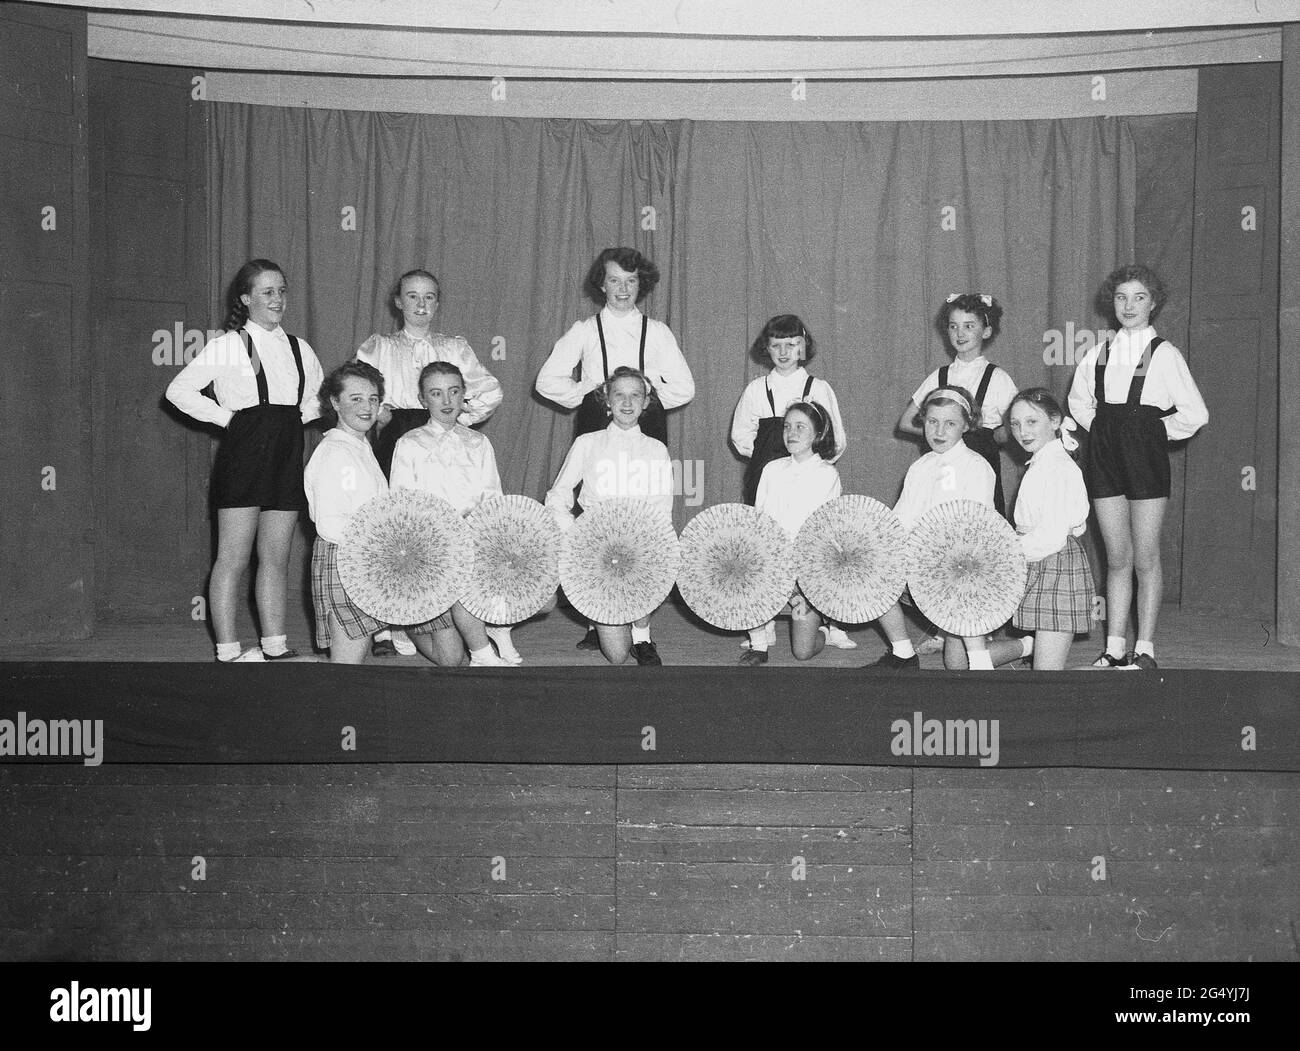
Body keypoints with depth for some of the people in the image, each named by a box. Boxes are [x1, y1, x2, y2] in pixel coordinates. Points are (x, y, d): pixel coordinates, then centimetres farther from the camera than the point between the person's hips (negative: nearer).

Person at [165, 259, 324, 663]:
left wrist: (300, 415, 9)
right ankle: (228, 651, 1)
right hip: (244, 452, -5)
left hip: (287, 455, 5)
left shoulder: (299, 349, 13)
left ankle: (275, 647, 15)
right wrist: (225, 416, -7)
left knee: (276, 558, 9)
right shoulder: (227, 346, -2)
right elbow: (179, 390, -4)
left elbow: (319, 397, 28)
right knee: (233, 559, -3)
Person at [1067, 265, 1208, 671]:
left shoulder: (1164, 353, -4)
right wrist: (1099, 427, 12)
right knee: (1117, 558, 8)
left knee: (1145, 558, 0)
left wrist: (1156, 430, 0)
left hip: (1145, 456, -4)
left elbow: (1195, 414, -6)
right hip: (1104, 456, 4)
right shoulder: (1098, 354, 10)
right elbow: (1078, 400, 26)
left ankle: (1144, 650, 8)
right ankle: (1114, 648, 13)